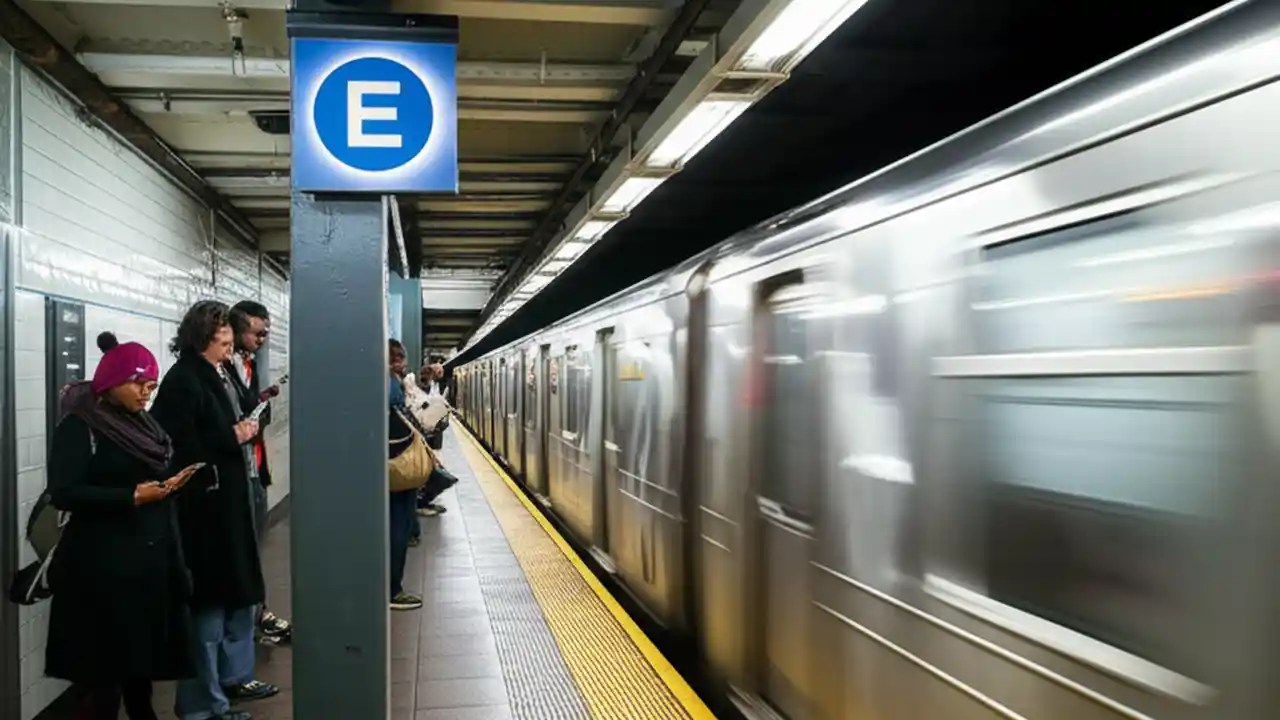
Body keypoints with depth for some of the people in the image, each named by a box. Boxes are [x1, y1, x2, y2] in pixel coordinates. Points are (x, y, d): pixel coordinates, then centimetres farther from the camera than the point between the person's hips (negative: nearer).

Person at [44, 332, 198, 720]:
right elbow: (63, 493, -16)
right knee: (107, 662, -4)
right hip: (104, 563, -7)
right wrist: (131, 497, -21)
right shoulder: (79, 426, -8)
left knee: (144, 650, 14)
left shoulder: (141, 423, 13)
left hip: (150, 555, 7)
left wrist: (168, 484, 1)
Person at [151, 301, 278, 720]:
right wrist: (233, 438, -17)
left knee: (241, 592, 19)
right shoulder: (182, 381, -15)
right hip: (203, 506, -9)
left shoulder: (221, 375, 11)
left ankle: (235, 676, 34)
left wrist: (245, 429, 7)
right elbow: (181, 450, -22)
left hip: (232, 499, 9)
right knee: (210, 600, 0)